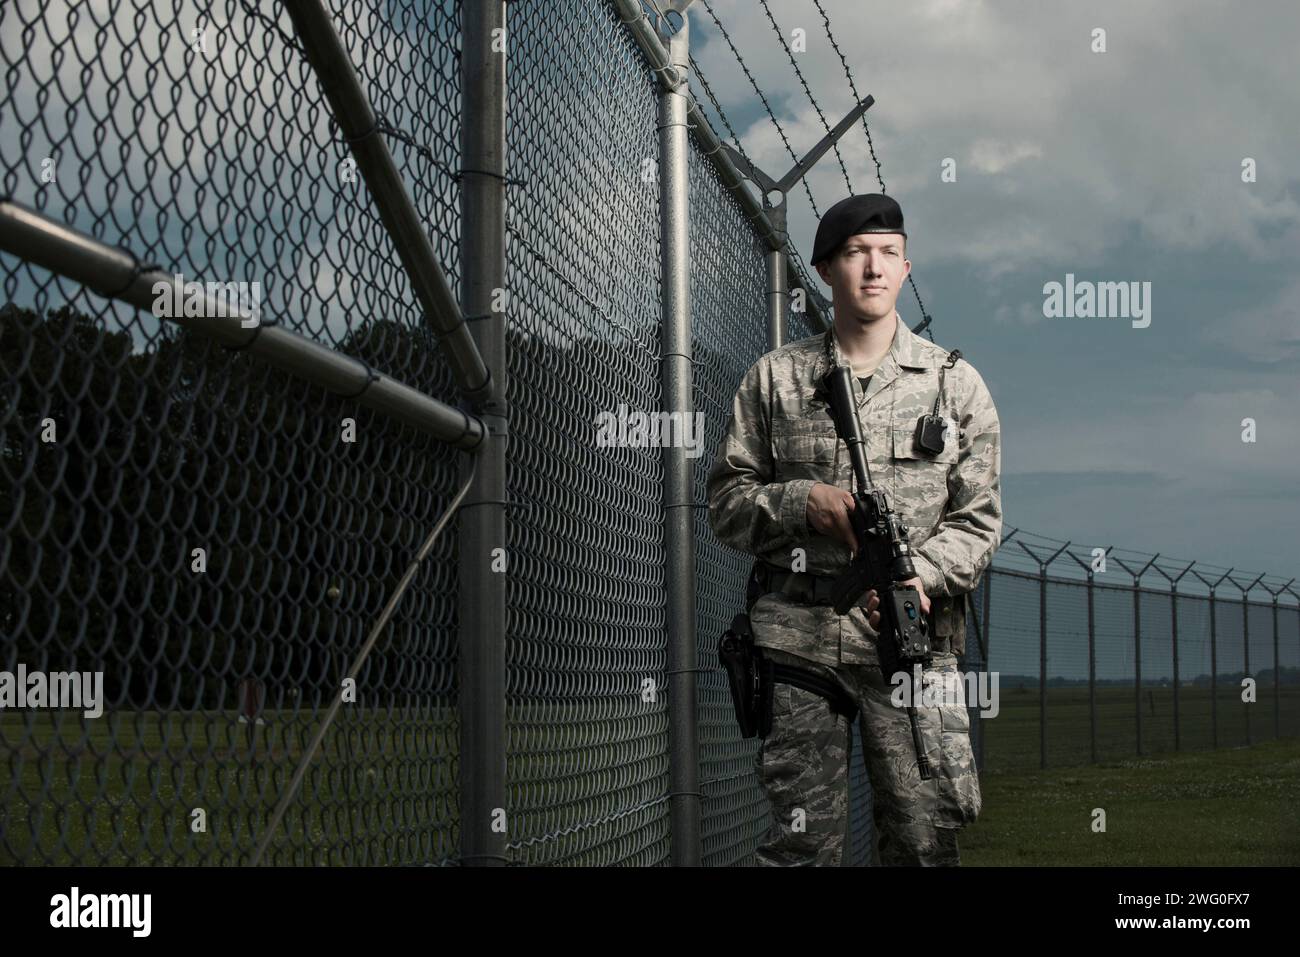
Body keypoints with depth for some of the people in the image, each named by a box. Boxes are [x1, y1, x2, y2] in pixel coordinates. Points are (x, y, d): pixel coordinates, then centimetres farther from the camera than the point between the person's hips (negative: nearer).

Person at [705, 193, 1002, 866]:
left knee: (925, 836, -4)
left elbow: (978, 520, 7)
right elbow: (726, 502, 11)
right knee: (802, 838, 1)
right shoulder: (775, 378, 11)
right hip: (799, 633, 0)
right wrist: (805, 502, -8)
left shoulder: (955, 383, 10)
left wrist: (920, 575, -12)